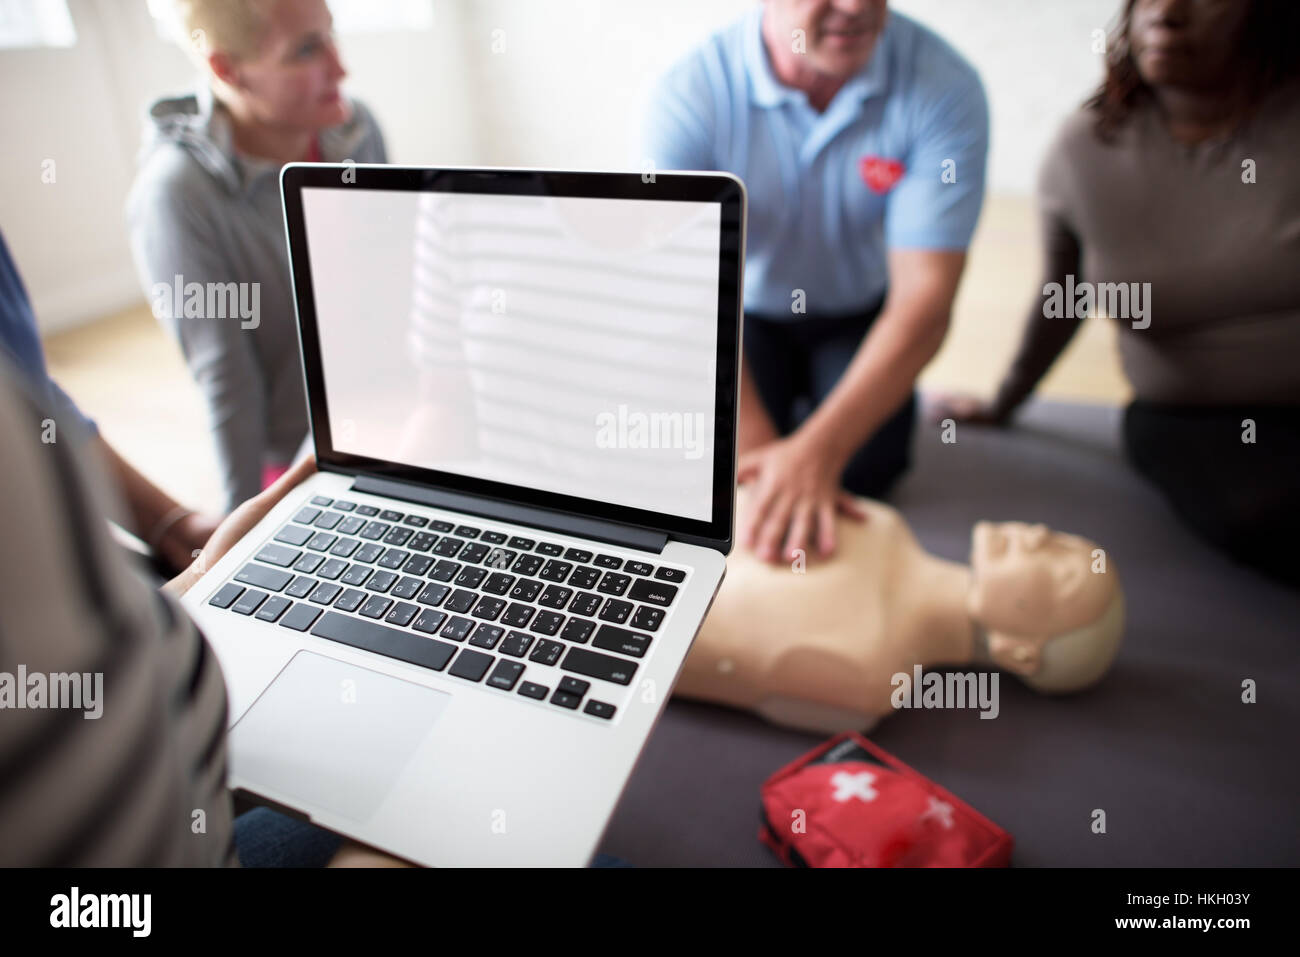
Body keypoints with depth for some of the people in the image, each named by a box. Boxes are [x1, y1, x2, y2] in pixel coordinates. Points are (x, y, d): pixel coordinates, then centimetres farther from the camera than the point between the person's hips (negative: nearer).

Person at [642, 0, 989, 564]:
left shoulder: (945, 89, -24)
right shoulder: (688, 96, -26)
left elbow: (924, 295, -31)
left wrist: (816, 450, -45)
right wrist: (759, 446, -45)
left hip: (861, 316, 1)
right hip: (747, 311, 0)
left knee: (864, 470, -14)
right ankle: (789, 391, 21)